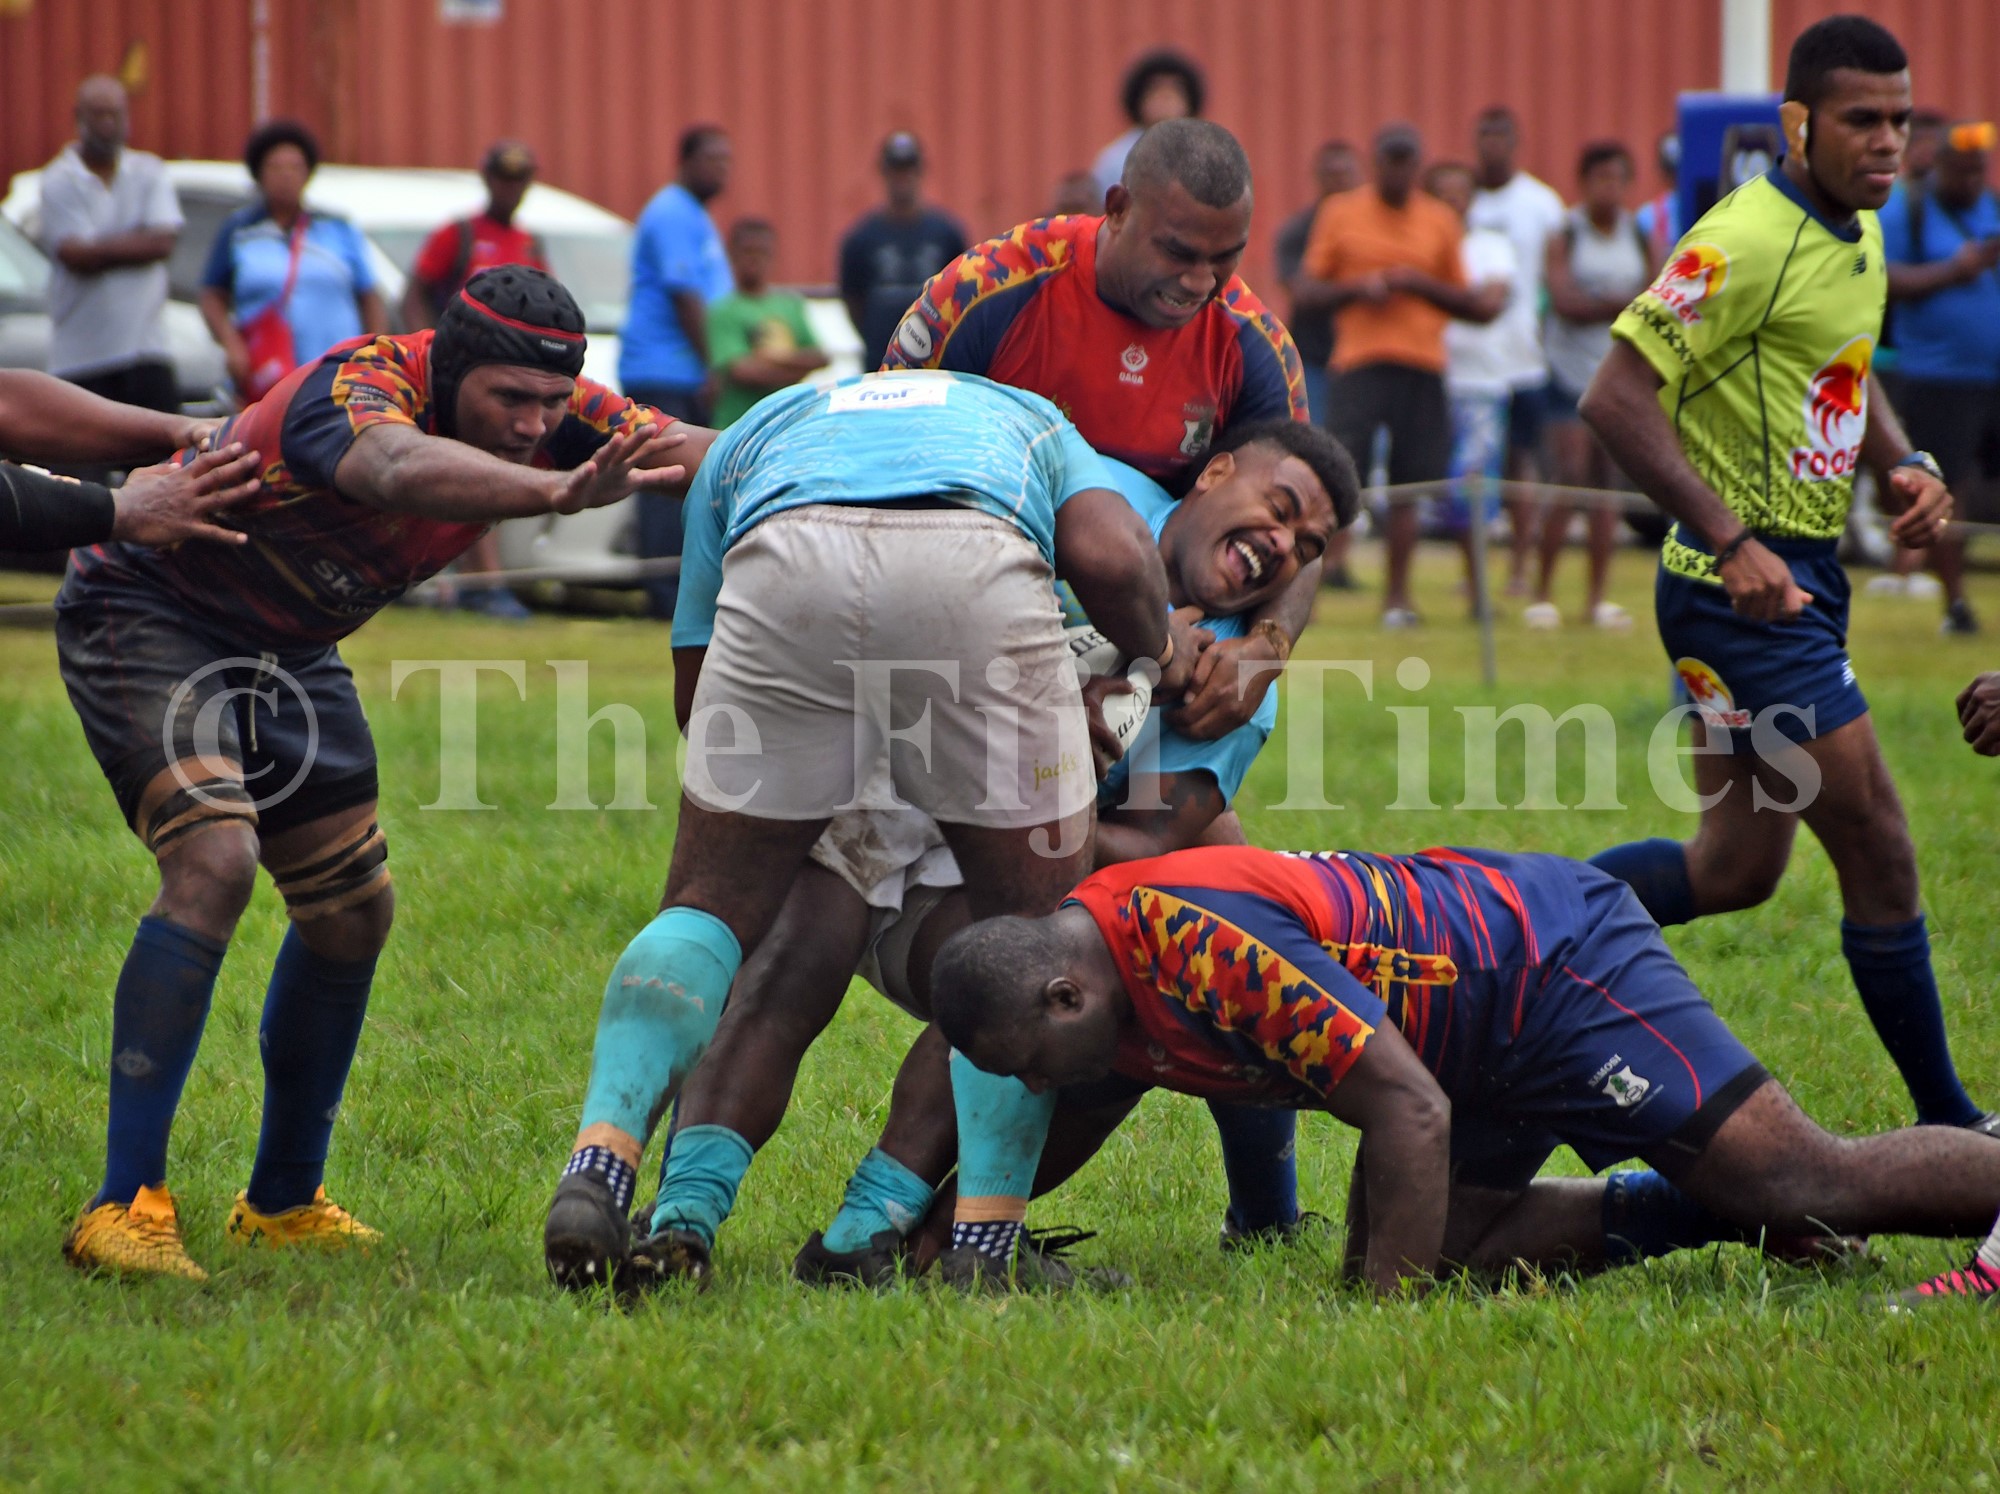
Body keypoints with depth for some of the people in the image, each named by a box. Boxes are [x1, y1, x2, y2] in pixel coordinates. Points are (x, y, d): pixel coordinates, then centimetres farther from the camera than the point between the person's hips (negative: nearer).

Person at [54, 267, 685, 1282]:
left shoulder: (552, 414, -14)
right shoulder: (360, 388, -37)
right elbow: (396, 467, -59)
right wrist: (560, 493, -77)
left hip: (289, 646, 8)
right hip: (146, 612, -8)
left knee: (353, 911, 7)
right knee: (213, 864, -26)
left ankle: (284, 1201, 23)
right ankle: (124, 1208, -26)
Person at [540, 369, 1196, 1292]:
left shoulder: (748, 435, 44)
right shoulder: (1029, 421, 41)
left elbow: (695, 691, 35)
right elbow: (1112, 556, 16)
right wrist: (1157, 654, 34)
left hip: (783, 565, 1)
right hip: (975, 571, -1)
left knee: (710, 909, 16)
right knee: (1037, 926, 16)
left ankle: (598, 1164, -2)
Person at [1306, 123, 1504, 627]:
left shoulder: (1440, 222, 11)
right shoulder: (1340, 213, 7)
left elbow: (1461, 301, 14)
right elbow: (1312, 290, 7)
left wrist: (1419, 284, -5)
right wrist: (1356, 289, -12)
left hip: (1422, 366, 2)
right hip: (1358, 361, -2)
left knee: (1407, 488, 1)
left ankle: (1398, 595, 6)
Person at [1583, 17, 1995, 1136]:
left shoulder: (1859, 233, 10)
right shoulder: (1746, 241, -19)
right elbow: (1617, 398, -22)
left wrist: (1906, 467, 7)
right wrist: (1731, 541, -26)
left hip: (1802, 579, 10)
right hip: (1743, 585, -10)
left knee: (1739, 867, 14)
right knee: (1881, 853, -5)